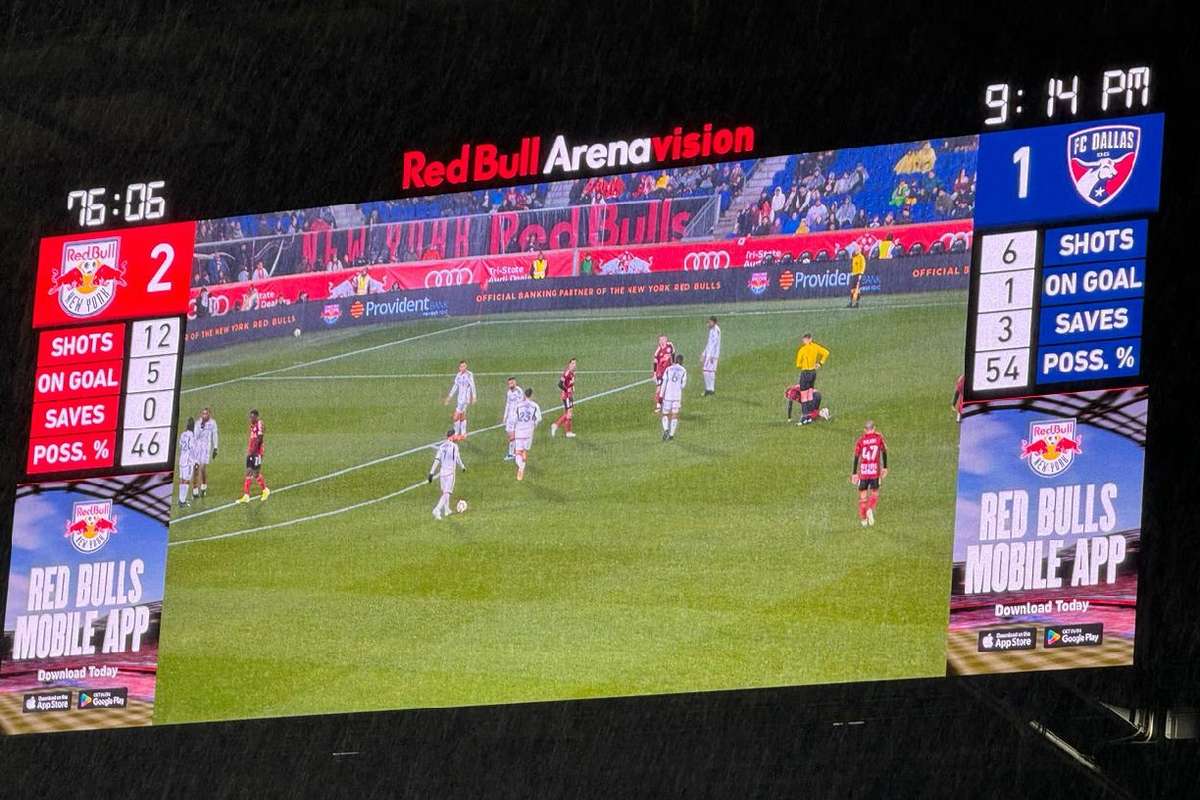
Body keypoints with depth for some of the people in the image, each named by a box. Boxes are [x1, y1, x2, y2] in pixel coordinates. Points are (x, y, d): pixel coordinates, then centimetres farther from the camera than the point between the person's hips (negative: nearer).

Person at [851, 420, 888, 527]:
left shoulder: (860, 440, -1)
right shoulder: (879, 437, 0)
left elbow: (856, 457, -3)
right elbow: (884, 452, 3)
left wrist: (854, 473, 1)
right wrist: (885, 467, 15)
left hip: (863, 471, 0)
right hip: (875, 471, 0)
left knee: (862, 495, 11)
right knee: (874, 493, 14)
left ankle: (863, 519, 14)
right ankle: (870, 509, -14)